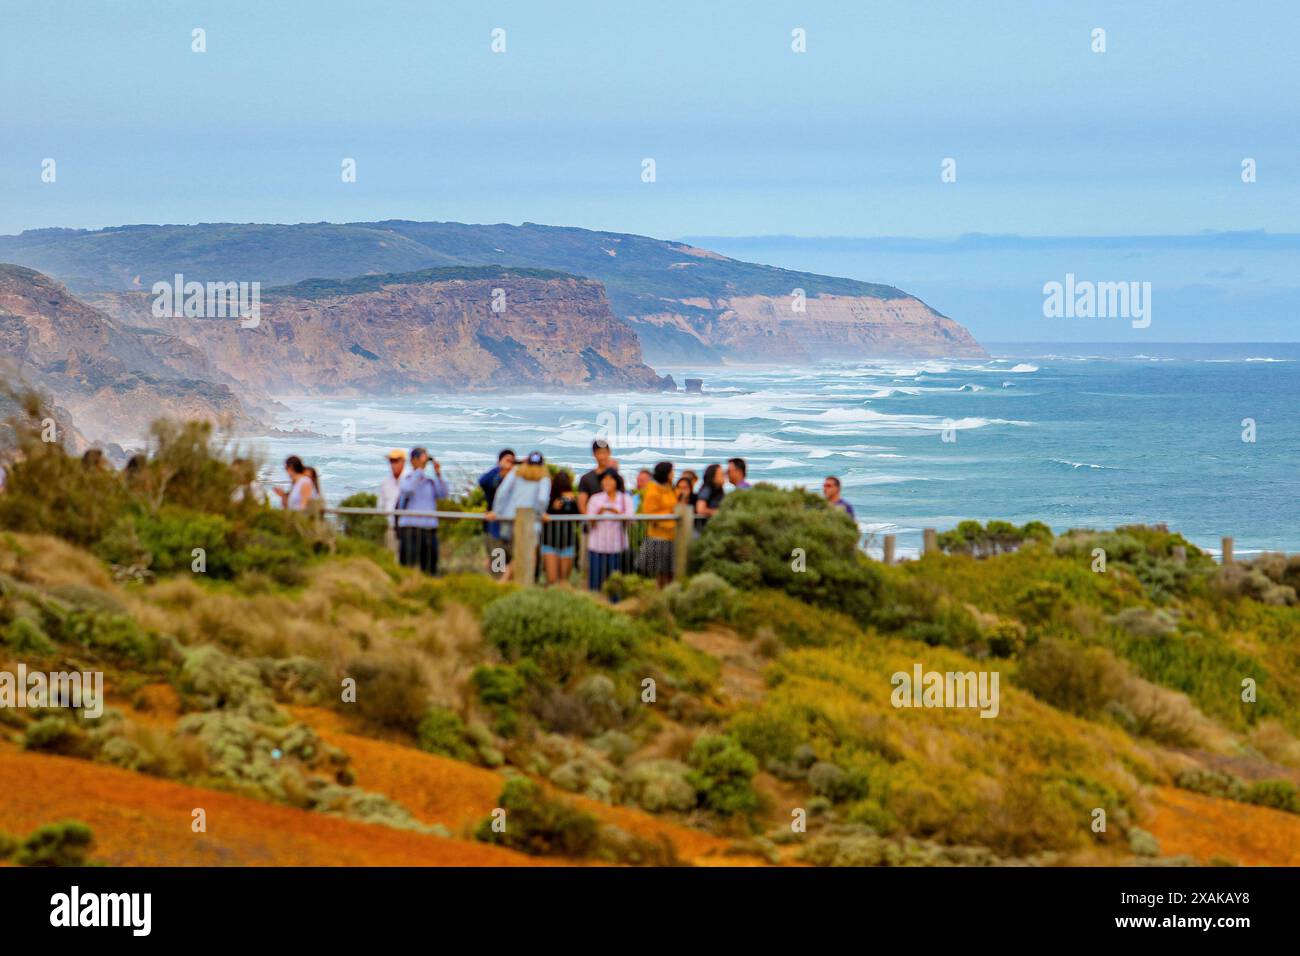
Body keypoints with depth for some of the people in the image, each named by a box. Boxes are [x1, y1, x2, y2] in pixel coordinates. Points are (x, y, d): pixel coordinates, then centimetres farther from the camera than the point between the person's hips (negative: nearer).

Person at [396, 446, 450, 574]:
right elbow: (408, 489, -18)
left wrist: (438, 474, -5)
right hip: (410, 528, -5)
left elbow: (444, 493, 3)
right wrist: (419, 468, -14)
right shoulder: (406, 478, 3)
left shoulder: (430, 480, 14)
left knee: (430, 568, 4)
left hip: (429, 529, 5)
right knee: (409, 567, -10)